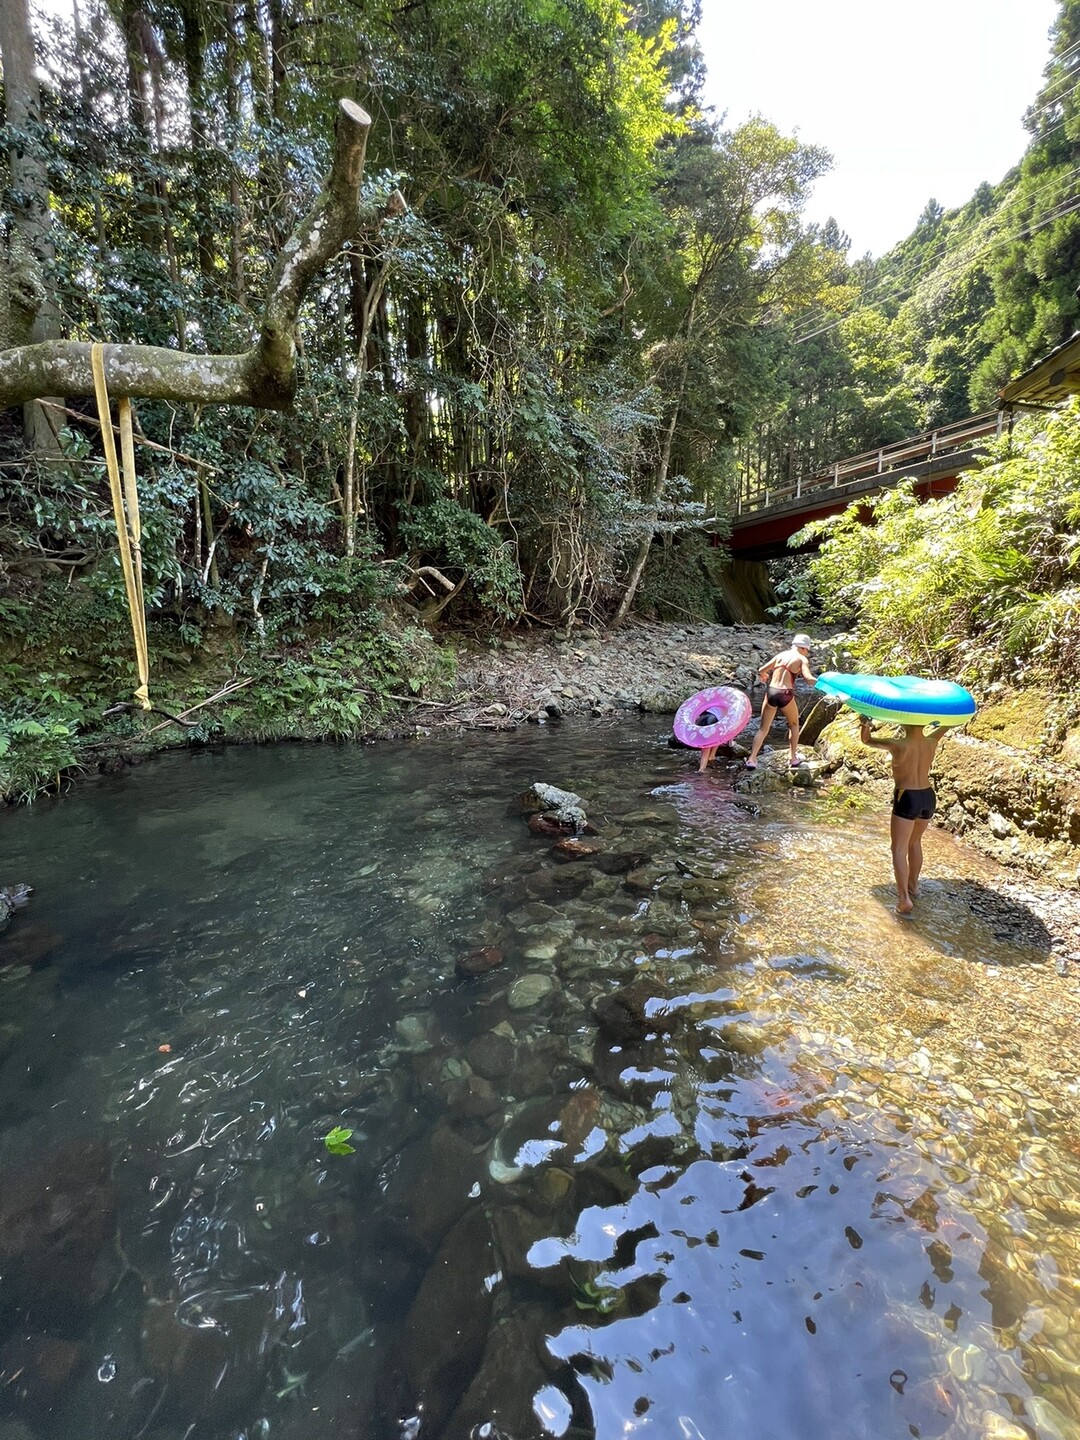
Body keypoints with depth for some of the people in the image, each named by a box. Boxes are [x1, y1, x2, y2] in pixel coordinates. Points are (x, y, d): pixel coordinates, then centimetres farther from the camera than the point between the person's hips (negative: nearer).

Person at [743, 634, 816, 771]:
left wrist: (763, 676, 36)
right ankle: (794, 759, 28)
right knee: (794, 725, 24)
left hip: (771, 692, 3)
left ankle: (751, 759, -2)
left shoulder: (781, 655, 14)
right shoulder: (802, 659, 3)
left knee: (763, 729, 10)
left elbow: (761, 671, 15)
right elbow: (808, 678, -12)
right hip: (785, 695, -3)